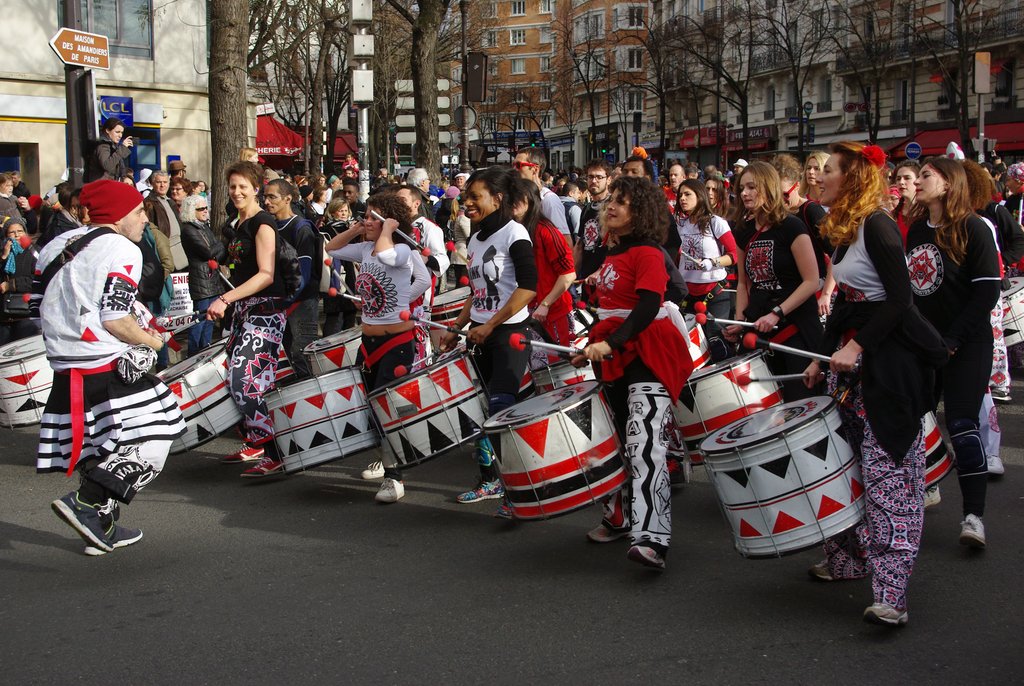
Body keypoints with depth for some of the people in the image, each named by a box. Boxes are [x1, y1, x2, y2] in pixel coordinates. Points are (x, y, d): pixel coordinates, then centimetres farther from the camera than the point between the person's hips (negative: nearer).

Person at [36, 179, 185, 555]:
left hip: (64, 368, 9)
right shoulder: (121, 249, -9)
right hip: (106, 369, -9)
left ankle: (102, 529, 21)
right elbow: (115, 320, -17)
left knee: (100, 450, 17)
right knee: (153, 435, -2)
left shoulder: (57, 245, 15)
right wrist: (152, 341, 1)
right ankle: (88, 504, -12)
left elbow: (42, 305, 16)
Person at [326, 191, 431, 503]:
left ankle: (394, 477, -9)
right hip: (369, 339, 8)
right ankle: (384, 460, 34)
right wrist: (354, 229, 8)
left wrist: (387, 229, -18)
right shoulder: (365, 249, 10)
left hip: (397, 340, -8)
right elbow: (332, 249, 20)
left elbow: (385, 255, -36)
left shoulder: (402, 250, -13)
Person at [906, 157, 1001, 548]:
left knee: (961, 422, -11)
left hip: (966, 344, -6)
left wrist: (953, 340, -17)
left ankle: (974, 515, -5)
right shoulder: (916, 229, 7)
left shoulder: (973, 229, -11)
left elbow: (987, 291, -14)